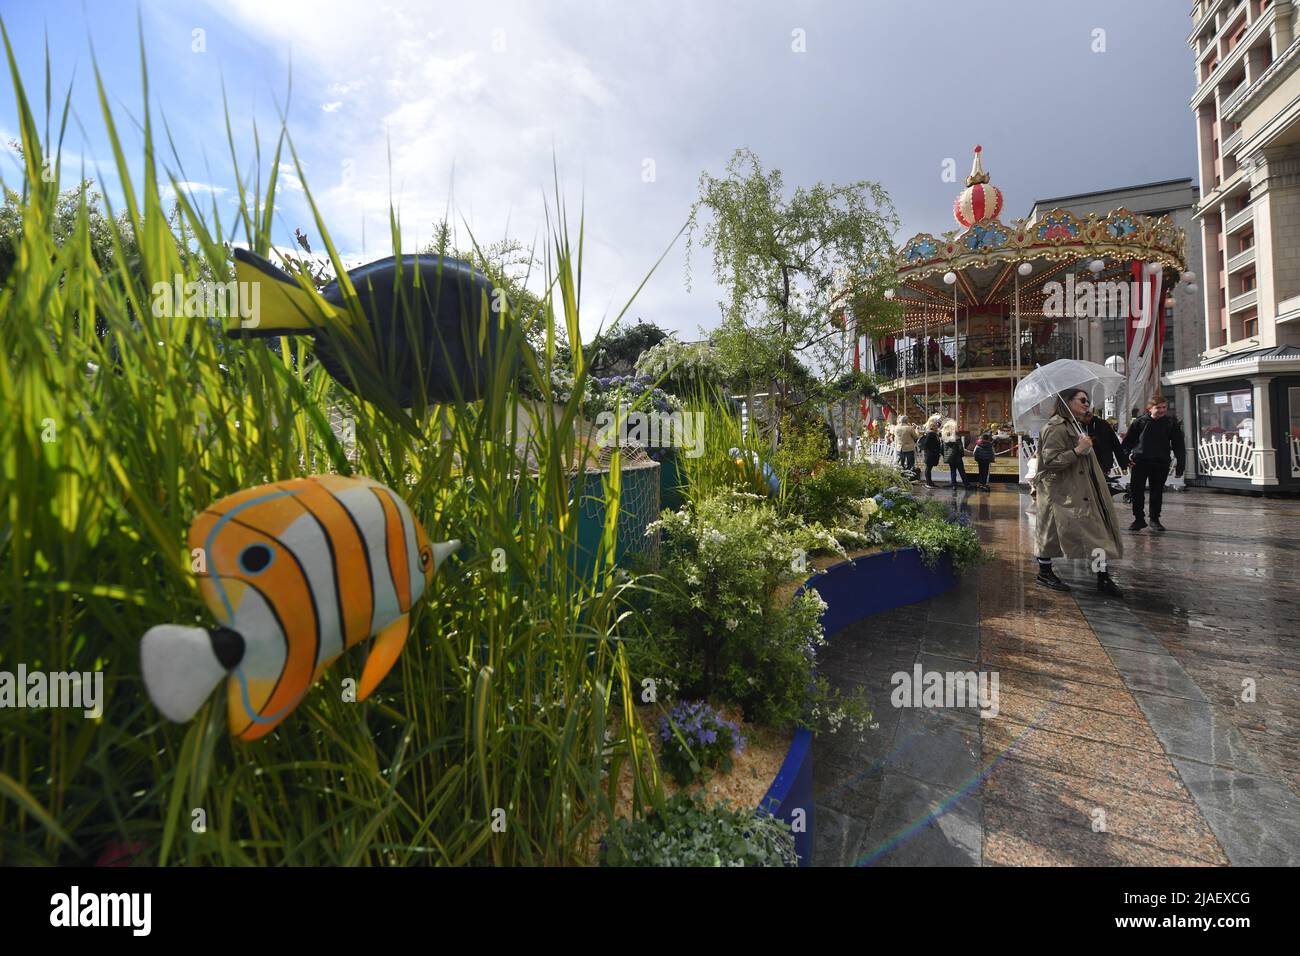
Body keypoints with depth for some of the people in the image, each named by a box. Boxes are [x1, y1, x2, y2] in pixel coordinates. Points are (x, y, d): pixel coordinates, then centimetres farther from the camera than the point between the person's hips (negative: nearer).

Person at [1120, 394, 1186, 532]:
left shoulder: (1172, 423, 1)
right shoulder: (1140, 422, -1)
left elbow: (1178, 445, 2)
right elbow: (1128, 440, 7)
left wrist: (1180, 465, -1)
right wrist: (1127, 455, -5)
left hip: (1161, 463, 1)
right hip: (1140, 461, -1)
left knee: (1157, 491, 10)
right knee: (1136, 490, -1)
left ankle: (1155, 519, 22)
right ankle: (1139, 519, 11)